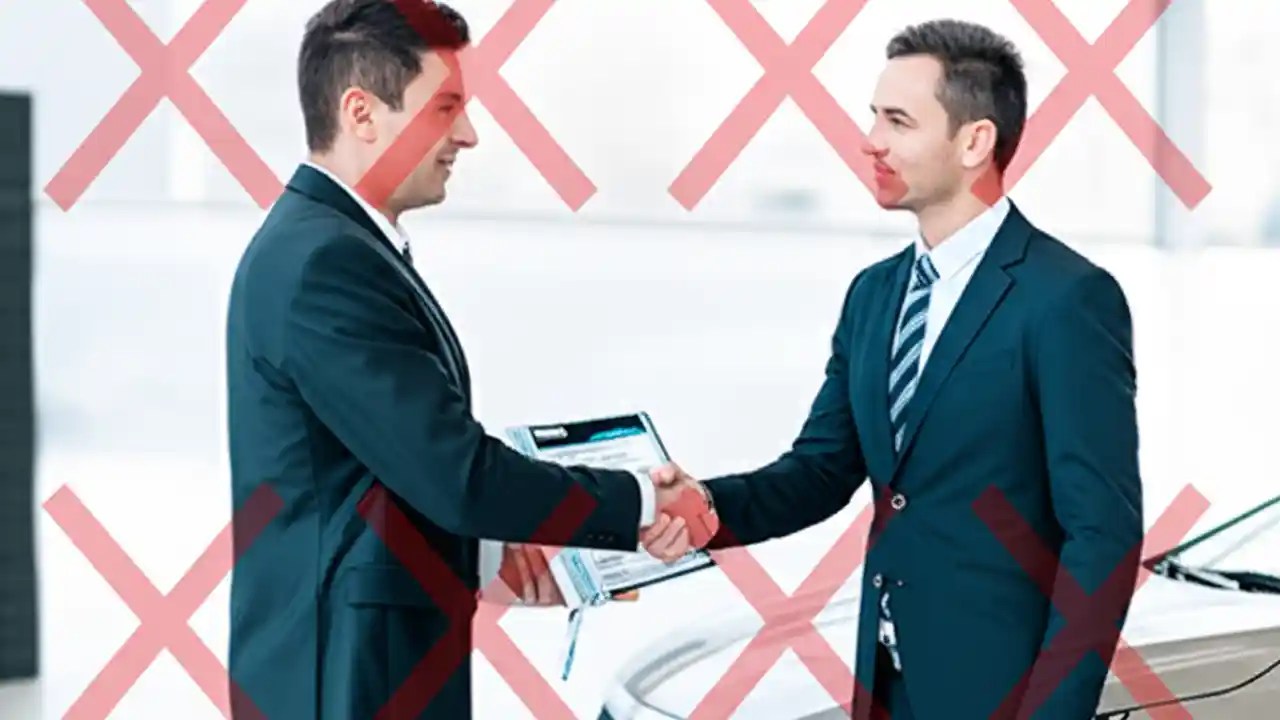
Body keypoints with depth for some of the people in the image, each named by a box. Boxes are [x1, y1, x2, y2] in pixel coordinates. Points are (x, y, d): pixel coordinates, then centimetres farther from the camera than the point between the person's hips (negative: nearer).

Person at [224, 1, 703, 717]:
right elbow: (458, 474, -22)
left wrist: (482, 554, 9)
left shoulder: (327, 246, 12)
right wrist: (636, 503, -12)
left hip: (361, 657, 10)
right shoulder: (324, 264, -20)